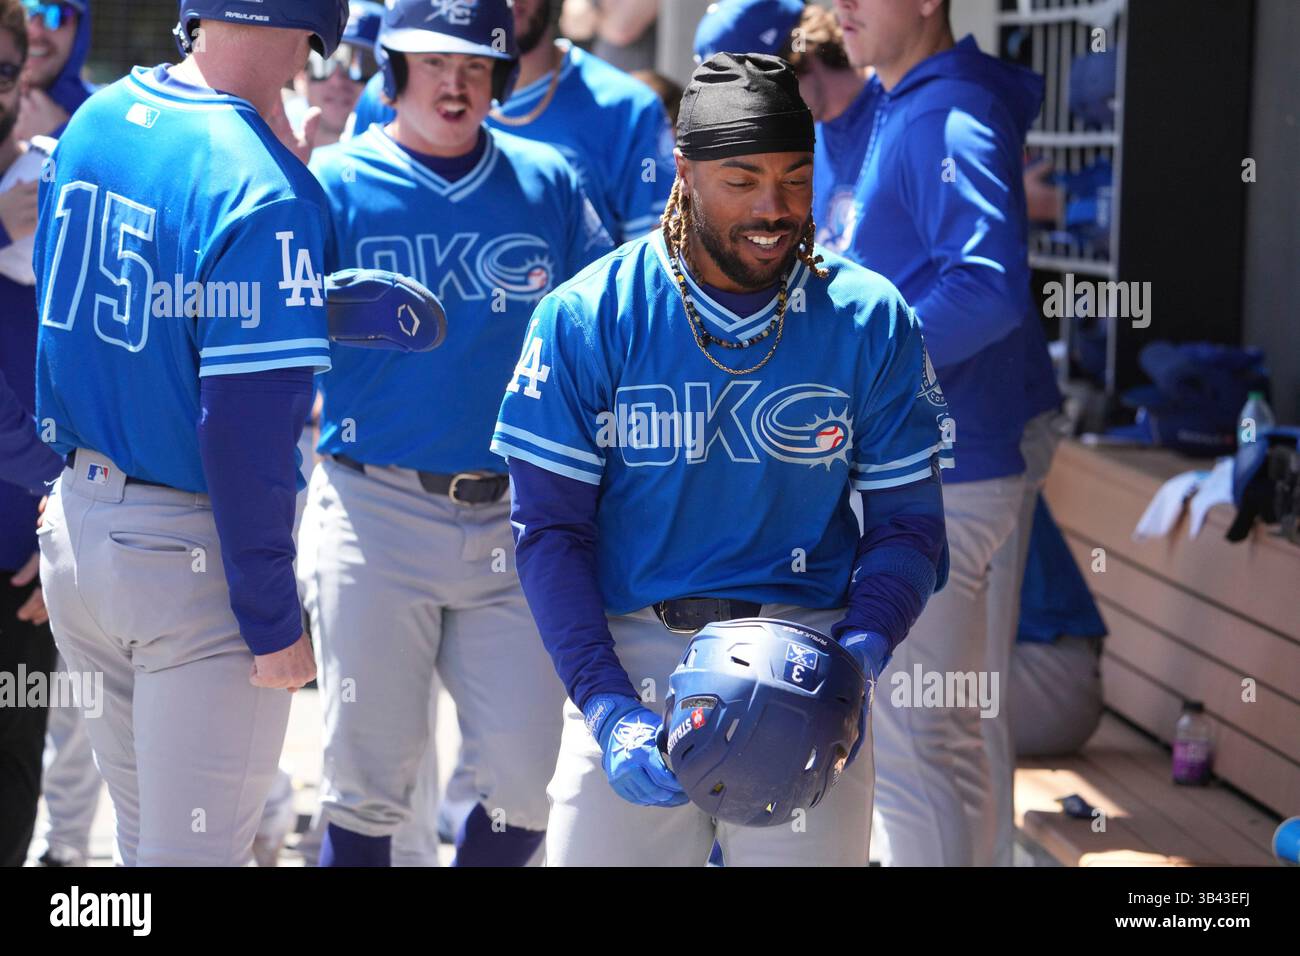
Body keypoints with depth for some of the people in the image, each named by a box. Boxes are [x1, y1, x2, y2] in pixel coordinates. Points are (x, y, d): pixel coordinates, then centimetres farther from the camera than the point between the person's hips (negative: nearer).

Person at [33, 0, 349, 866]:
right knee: (197, 854, 3)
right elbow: (248, 427, -22)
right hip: (195, 560, -7)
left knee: (146, 836, 20)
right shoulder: (266, 191, -20)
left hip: (77, 519, 7)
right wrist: (273, 618, -16)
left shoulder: (93, 120, 3)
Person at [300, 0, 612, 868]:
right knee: (369, 787, 1)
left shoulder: (548, 184, 8)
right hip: (377, 512, -2)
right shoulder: (336, 185, 1)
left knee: (523, 788, -1)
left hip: (516, 517, 2)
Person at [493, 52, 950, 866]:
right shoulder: (588, 319, -3)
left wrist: (859, 654, -15)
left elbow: (906, 523, 4)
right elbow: (550, 529, -2)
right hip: (631, 653, 0)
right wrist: (605, 704, -13)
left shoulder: (871, 324, 0)